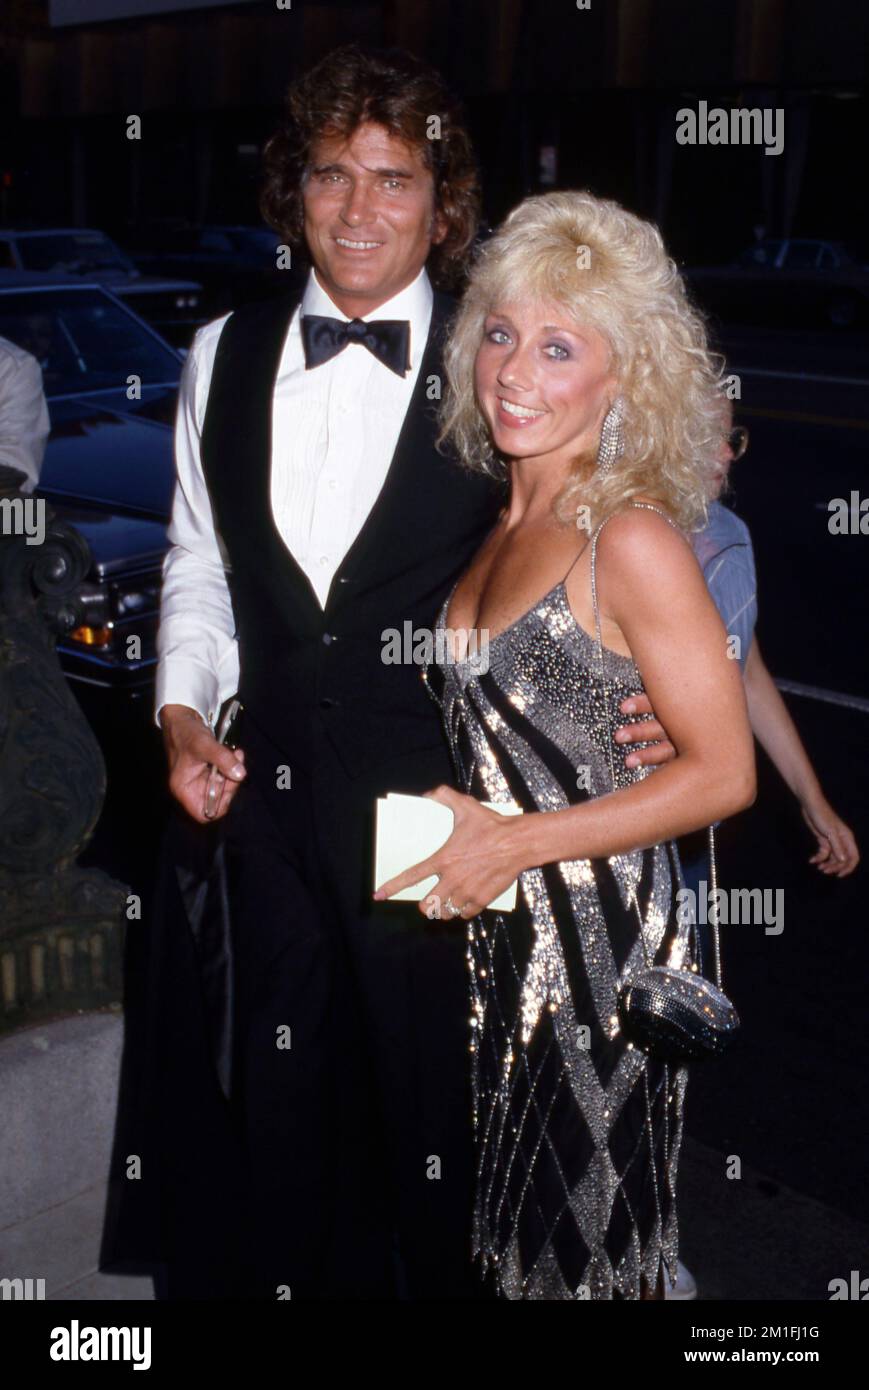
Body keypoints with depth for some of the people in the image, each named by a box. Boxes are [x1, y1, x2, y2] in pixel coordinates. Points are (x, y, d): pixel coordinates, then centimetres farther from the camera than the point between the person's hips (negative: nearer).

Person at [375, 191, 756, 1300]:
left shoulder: (633, 542, -17)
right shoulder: (500, 529, 6)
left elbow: (723, 772, -17)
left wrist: (516, 843, -19)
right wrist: (451, 830, 4)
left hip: (600, 943, -7)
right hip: (494, 936, 7)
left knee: (592, 1249, 11)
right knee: (516, 1236, 20)